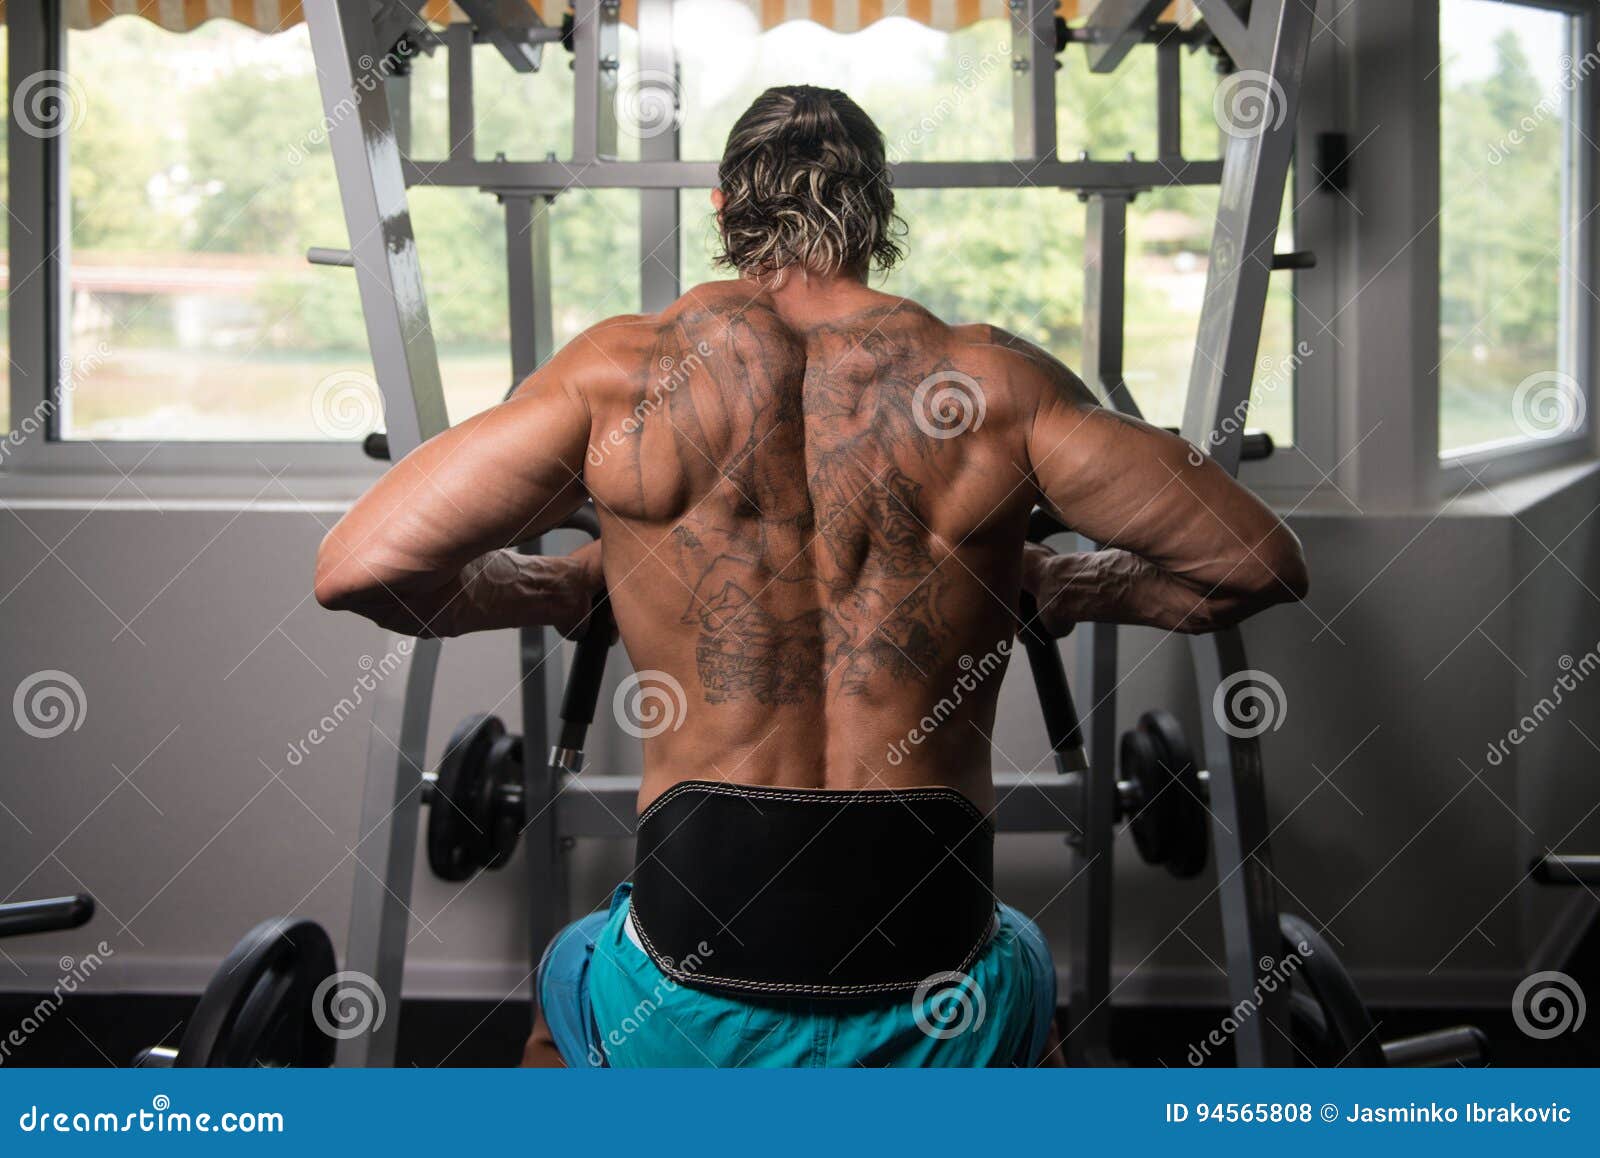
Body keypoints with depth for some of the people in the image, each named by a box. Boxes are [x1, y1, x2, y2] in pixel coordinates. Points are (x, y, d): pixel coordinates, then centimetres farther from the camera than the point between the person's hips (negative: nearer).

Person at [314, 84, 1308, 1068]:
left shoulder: (624, 370, -3)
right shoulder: (993, 379, -2)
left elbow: (358, 568, -4)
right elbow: (1261, 564, 1)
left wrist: (563, 587, 15)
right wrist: (1065, 588, 19)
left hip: (689, 1025, 0)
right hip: (945, 1026, 1)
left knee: (566, 995, 38)